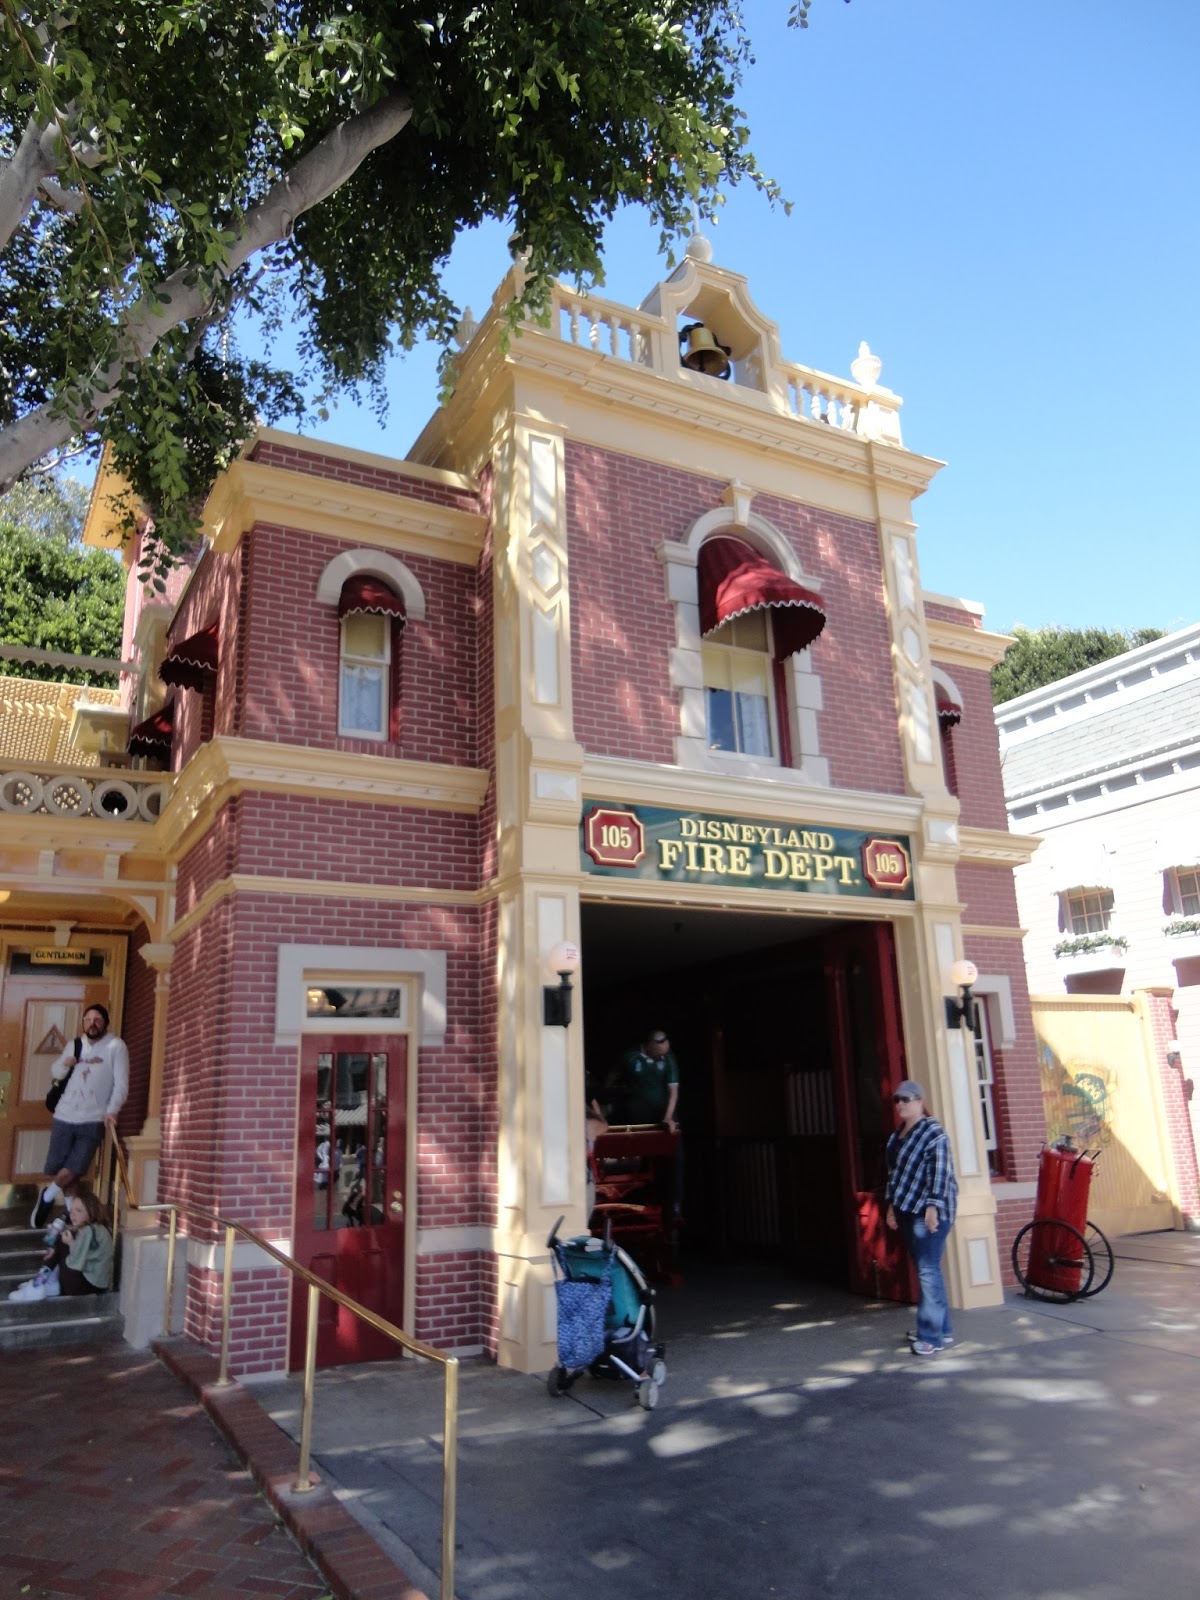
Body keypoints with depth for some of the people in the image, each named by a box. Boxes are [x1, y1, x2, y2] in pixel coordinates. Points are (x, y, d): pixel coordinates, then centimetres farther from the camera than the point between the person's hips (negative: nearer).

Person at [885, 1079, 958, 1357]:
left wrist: (933, 1205, -23)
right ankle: (942, 1330, 22)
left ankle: (932, 1336, -5)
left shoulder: (933, 1131, -11)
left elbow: (940, 1170, -18)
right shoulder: (898, 1134, 14)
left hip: (928, 1211, -9)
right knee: (924, 1270, 13)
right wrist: (892, 1205, 19)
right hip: (908, 1210, 9)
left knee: (928, 1271, -8)